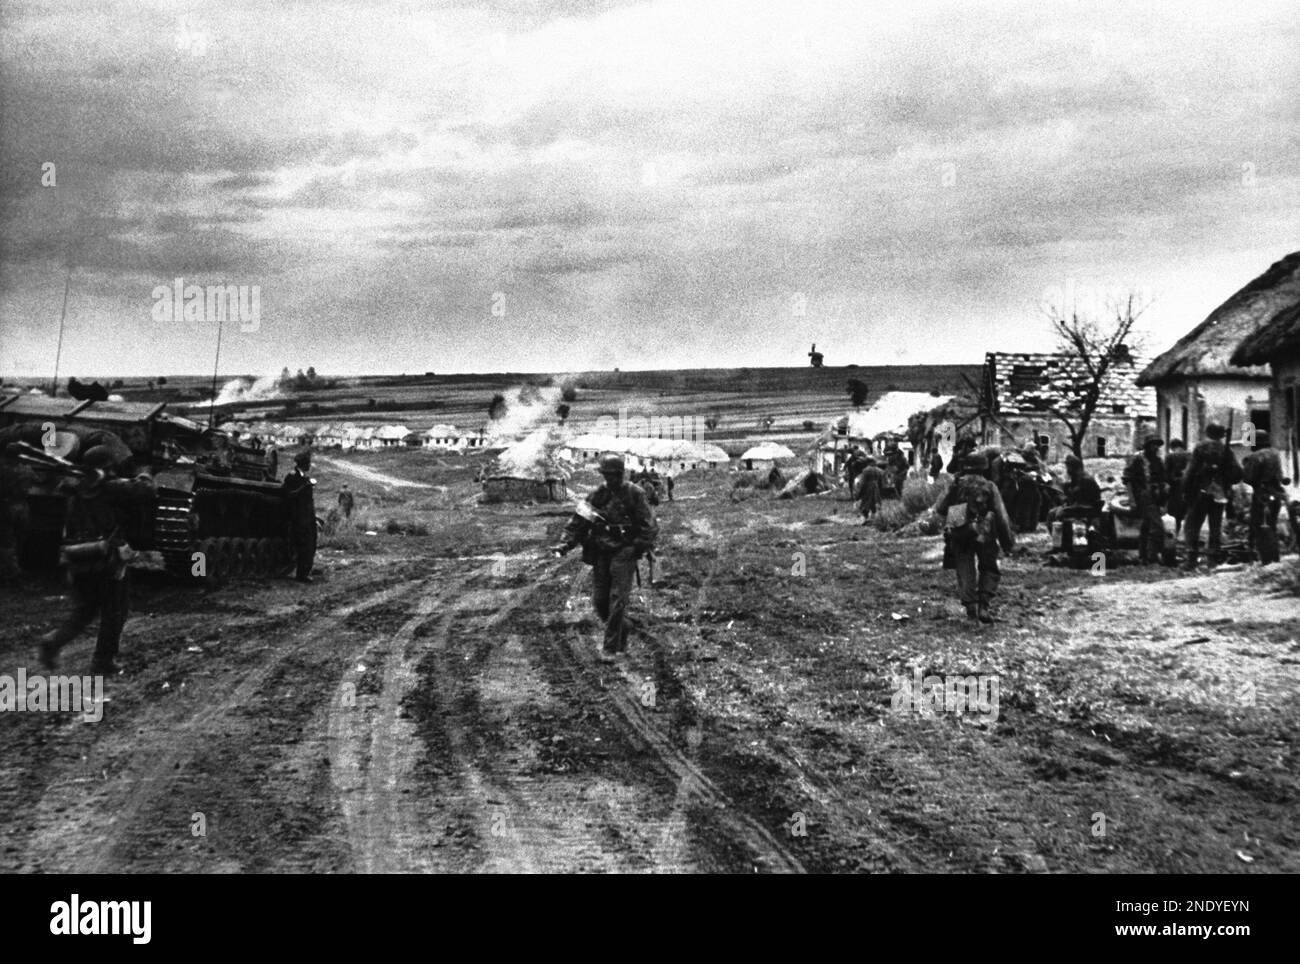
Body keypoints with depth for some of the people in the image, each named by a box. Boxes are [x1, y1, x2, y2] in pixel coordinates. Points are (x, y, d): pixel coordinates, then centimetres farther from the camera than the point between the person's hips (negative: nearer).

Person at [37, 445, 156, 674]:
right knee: (113, 612, 8)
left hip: (78, 561, 6)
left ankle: (54, 640, -5)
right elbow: (147, 492, -14)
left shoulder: (78, 492, 9)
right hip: (108, 561, -6)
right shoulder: (113, 489, -10)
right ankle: (103, 661, 10)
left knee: (83, 610, 18)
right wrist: (144, 480, 7)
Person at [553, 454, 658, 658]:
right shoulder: (597, 496, 6)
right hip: (601, 553, 5)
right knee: (599, 600, 6)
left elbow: (648, 523, -6)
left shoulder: (633, 494, -4)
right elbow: (579, 522, 5)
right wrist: (565, 544, -6)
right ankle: (621, 636, 28)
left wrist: (646, 544, -19)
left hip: (624, 552, -4)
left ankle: (611, 646, -3)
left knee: (618, 600, -9)